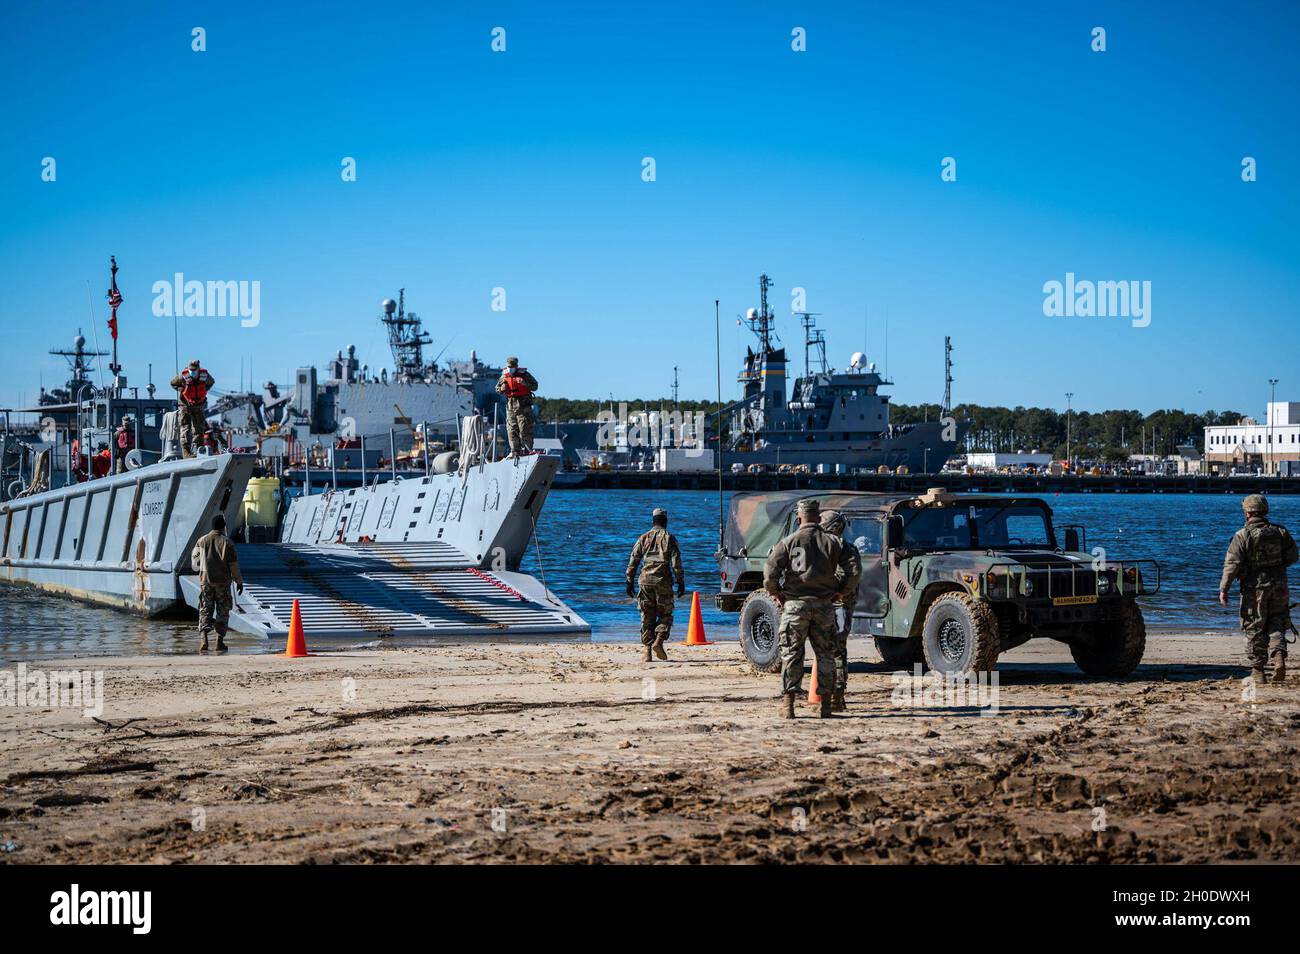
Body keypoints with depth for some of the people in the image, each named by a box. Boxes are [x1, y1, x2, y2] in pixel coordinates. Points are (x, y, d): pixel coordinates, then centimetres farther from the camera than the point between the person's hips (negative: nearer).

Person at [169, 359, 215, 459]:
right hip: (186, 405, -3)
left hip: (199, 405, 3)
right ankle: (186, 451, -13)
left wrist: (204, 391, -2)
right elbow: (173, 383, -1)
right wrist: (183, 391, -12)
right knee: (185, 428, -9)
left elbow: (211, 382, 11)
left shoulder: (204, 375, -12)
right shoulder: (183, 377, -20)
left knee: (199, 428, 7)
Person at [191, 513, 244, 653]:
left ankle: (204, 638, -13)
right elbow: (234, 564, -6)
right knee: (223, 611, 7)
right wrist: (239, 581, 4)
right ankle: (220, 641, 4)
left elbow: (194, 561, 9)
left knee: (205, 610, 5)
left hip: (205, 580, 2)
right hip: (223, 581, -2)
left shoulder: (202, 540, 1)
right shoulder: (227, 542, -8)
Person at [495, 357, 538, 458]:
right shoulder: (504, 376, 8)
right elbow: (497, 388, 19)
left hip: (523, 406, -5)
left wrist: (525, 384, -21)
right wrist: (502, 389, -5)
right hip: (511, 406, 5)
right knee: (512, 430, 4)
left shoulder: (524, 374, -4)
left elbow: (535, 386, -4)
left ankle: (527, 449, -5)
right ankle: (515, 451, 10)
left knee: (524, 429, -7)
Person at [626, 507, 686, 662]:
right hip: (663, 582, -2)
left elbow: (633, 561, 5)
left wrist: (630, 582, 10)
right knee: (665, 615, 10)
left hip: (646, 581, 2)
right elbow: (676, 563, -5)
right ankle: (658, 641, -11)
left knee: (647, 618, 7)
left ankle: (646, 649, 1)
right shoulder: (669, 539, 0)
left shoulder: (643, 538, 8)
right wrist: (681, 583, -1)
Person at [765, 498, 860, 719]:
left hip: (795, 603, -2)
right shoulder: (833, 542, 5)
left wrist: (775, 593, 5)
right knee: (825, 654, 9)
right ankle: (826, 706, 8)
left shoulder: (789, 542, -2)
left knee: (792, 654, 3)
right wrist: (843, 592, 13)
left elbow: (770, 570, -10)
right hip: (824, 605, 2)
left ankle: (788, 703, -2)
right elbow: (854, 569, 1)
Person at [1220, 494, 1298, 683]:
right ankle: (1278, 656, -12)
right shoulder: (1280, 532, 3)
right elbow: (1292, 556, 8)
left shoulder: (1242, 536, -11)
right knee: (1276, 625, 13)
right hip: (1278, 585, 3)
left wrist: (1223, 589, -13)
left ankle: (1258, 671, 8)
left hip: (1254, 588, -3)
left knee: (1255, 629, 5)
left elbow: (1232, 564, -16)